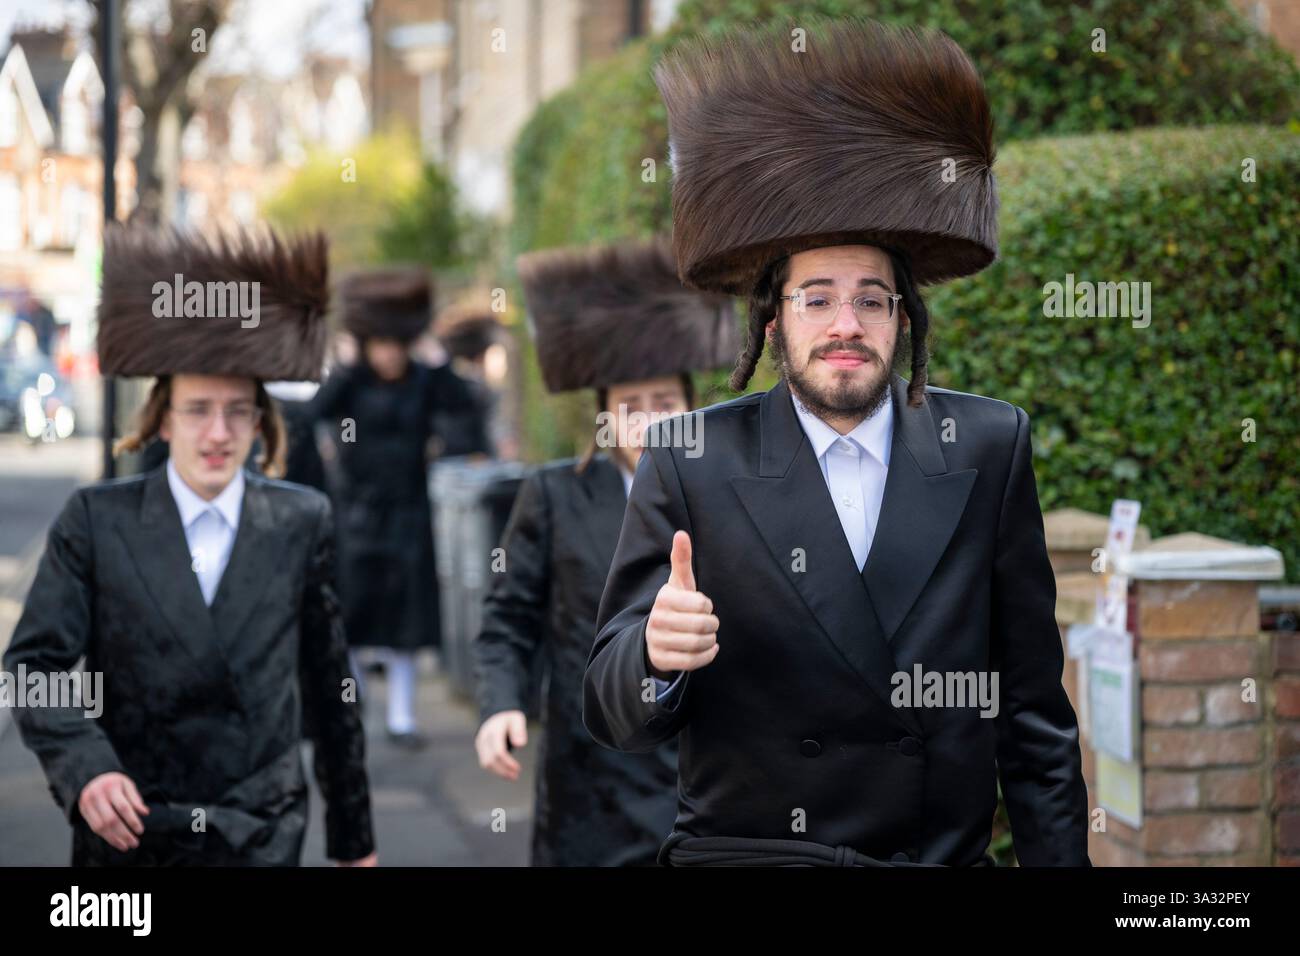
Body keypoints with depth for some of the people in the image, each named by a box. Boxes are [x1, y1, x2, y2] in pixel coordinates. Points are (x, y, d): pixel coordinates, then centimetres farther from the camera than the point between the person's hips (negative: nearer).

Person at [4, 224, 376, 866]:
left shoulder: (302, 523, 3)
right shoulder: (96, 520, -2)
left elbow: (328, 684, 8)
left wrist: (353, 836, 12)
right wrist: (84, 767, -21)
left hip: (263, 838, 1)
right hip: (129, 833, -1)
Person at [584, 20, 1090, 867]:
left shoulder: (989, 448, 8)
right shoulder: (690, 466, 3)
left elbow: (1032, 700, 12)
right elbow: (616, 717, 0)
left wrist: (1058, 858, 7)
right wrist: (656, 657, -20)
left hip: (950, 855, 2)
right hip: (746, 850, -2)